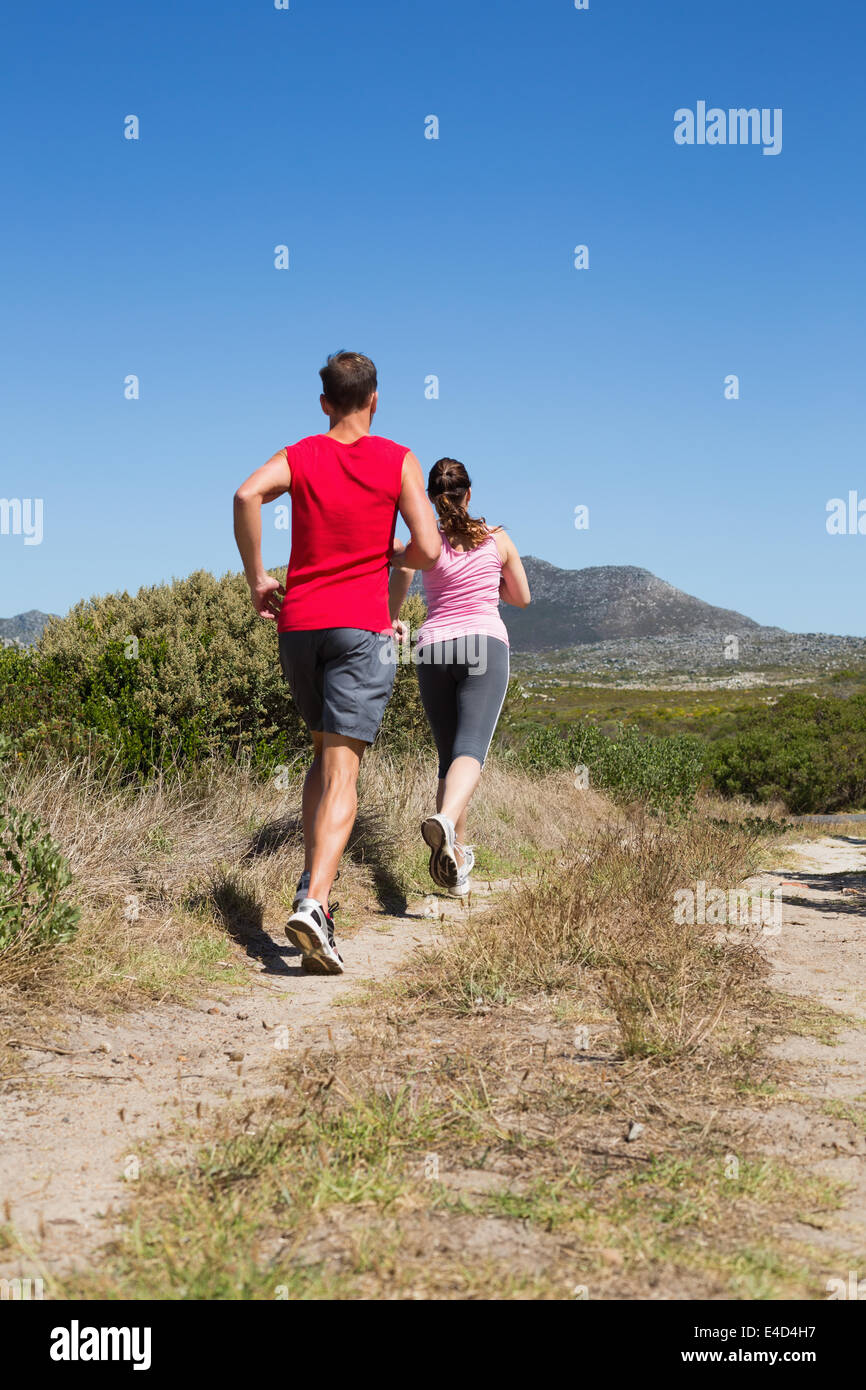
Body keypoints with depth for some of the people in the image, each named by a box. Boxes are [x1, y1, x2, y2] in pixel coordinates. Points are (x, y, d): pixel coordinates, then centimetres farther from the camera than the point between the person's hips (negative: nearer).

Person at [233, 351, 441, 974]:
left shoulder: (300, 456, 9)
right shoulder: (398, 460, 4)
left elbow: (247, 493, -12)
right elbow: (429, 551, -5)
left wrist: (257, 577, -4)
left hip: (298, 624, 3)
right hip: (361, 626, -3)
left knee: (326, 752, 23)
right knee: (343, 773, -9)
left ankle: (312, 882, 13)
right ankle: (313, 904, -26)